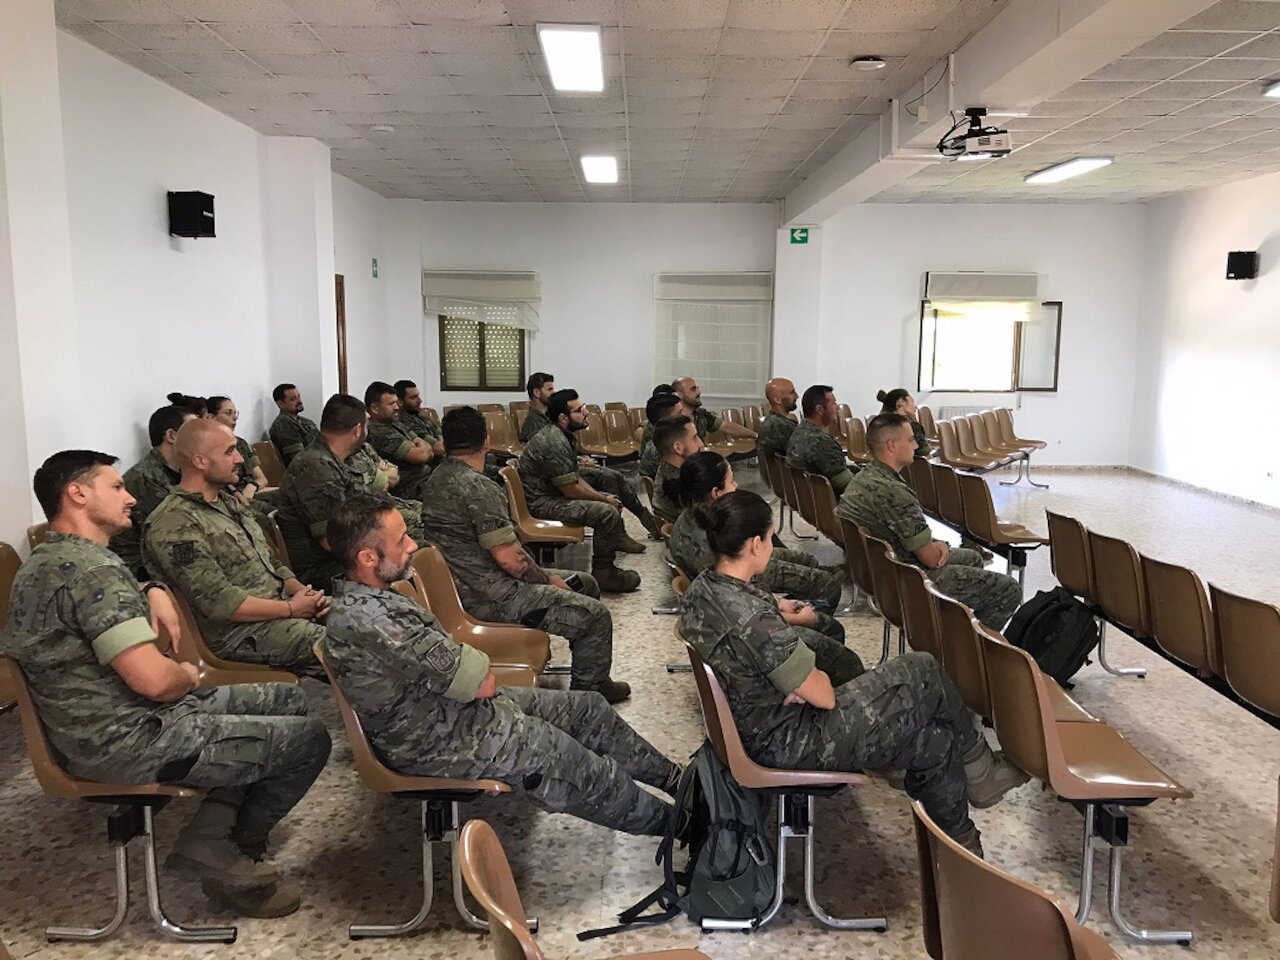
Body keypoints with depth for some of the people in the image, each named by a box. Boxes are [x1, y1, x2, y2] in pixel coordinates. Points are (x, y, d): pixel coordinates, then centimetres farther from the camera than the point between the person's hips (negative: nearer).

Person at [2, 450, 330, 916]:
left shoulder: (44, 561, 10)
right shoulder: (91, 568, -23)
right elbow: (154, 679, -31)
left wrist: (153, 593, 8)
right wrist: (191, 675, -7)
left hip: (99, 726, 11)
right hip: (128, 742, -11)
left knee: (288, 699, 15)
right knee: (308, 740, -6)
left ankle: (209, 837, 10)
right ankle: (227, 853, 14)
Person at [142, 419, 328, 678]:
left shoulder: (228, 503, 15)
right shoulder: (174, 524, -14)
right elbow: (219, 602, -20)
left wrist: (303, 591, 1)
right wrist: (291, 608, -15)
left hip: (281, 607, 9)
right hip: (241, 632, -9)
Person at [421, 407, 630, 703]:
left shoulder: (436, 480, 8)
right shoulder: (477, 487, -22)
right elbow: (508, 557, -23)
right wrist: (548, 580, -4)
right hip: (490, 598, -10)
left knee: (586, 584, 18)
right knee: (595, 615, -8)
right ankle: (590, 689, 11)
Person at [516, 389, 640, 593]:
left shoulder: (562, 436, 10)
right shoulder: (555, 443, -23)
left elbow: (576, 477, 17)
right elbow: (571, 490, -20)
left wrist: (601, 495, 3)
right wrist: (604, 499, -7)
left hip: (549, 495, 11)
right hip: (541, 504, -11)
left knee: (611, 504, 11)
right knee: (608, 513, -20)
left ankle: (606, 567, 15)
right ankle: (602, 573, -7)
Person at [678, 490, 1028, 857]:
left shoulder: (699, 589, -5)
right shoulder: (756, 621, -33)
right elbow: (824, 697, -21)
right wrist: (819, 678, 1)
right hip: (788, 743, -9)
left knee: (935, 741, 13)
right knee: (922, 673, 3)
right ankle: (976, 767, 30)